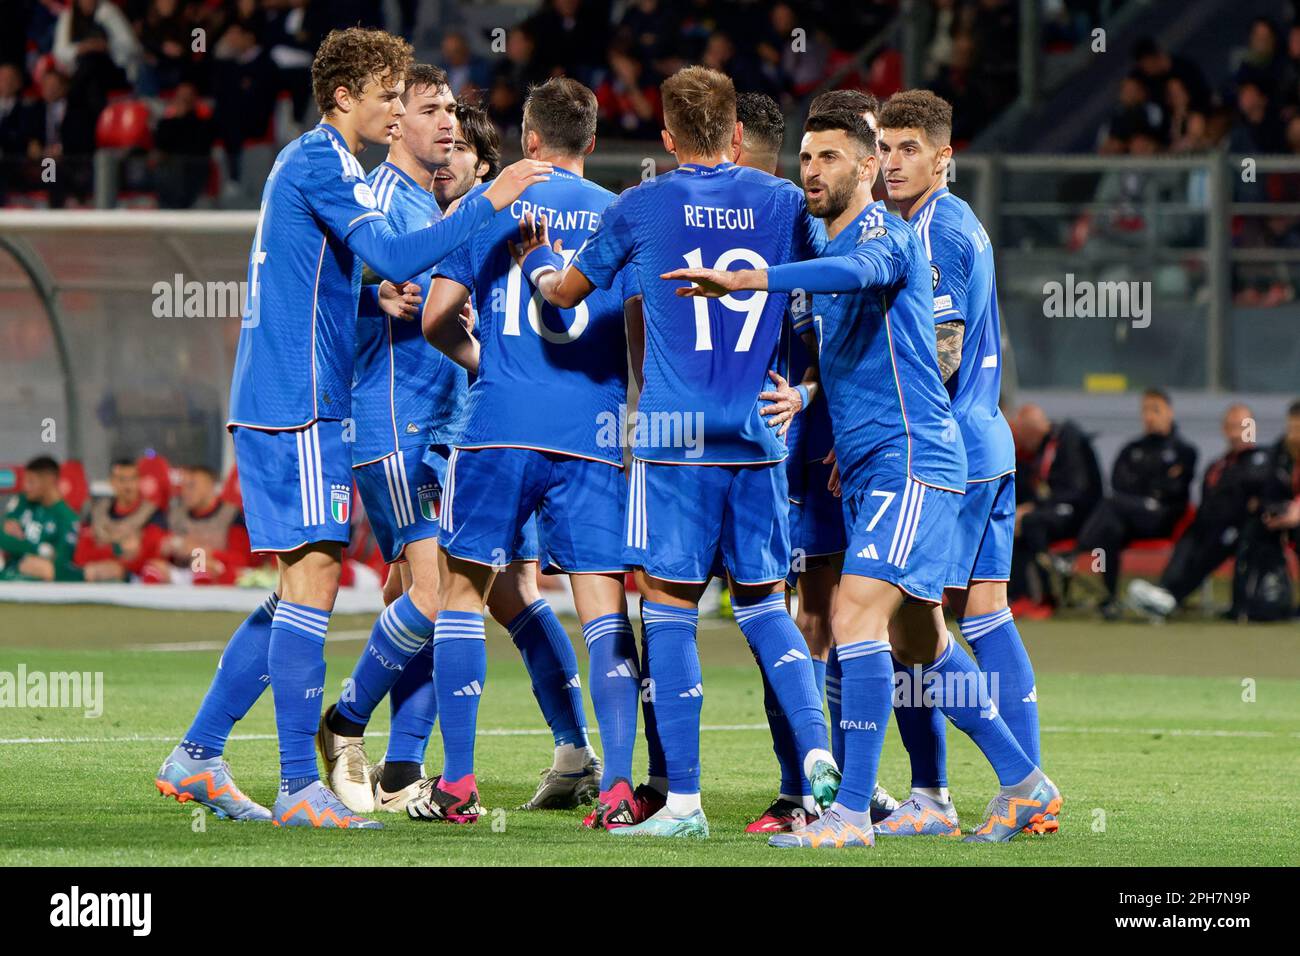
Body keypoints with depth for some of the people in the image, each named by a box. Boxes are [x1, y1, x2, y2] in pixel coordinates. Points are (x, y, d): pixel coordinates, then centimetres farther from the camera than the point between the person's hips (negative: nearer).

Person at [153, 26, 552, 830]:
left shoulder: (310, 162, 20)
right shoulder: (322, 163, -11)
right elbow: (394, 255, -22)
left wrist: (373, 296, 8)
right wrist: (490, 202, -23)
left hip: (278, 403, 10)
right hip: (298, 408, -10)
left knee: (299, 590, 12)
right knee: (312, 578, -10)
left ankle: (197, 757, 15)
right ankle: (300, 787, -10)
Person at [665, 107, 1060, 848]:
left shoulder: (883, 233, -10)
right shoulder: (831, 250, 19)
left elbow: (858, 272, -36)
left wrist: (744, 280, -46)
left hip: (910, 460, -10)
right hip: (867, 467, 10)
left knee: (858, 615, -18)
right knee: (916, 641, 14)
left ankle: (852, 815, -20)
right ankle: (1024, 783, 23)